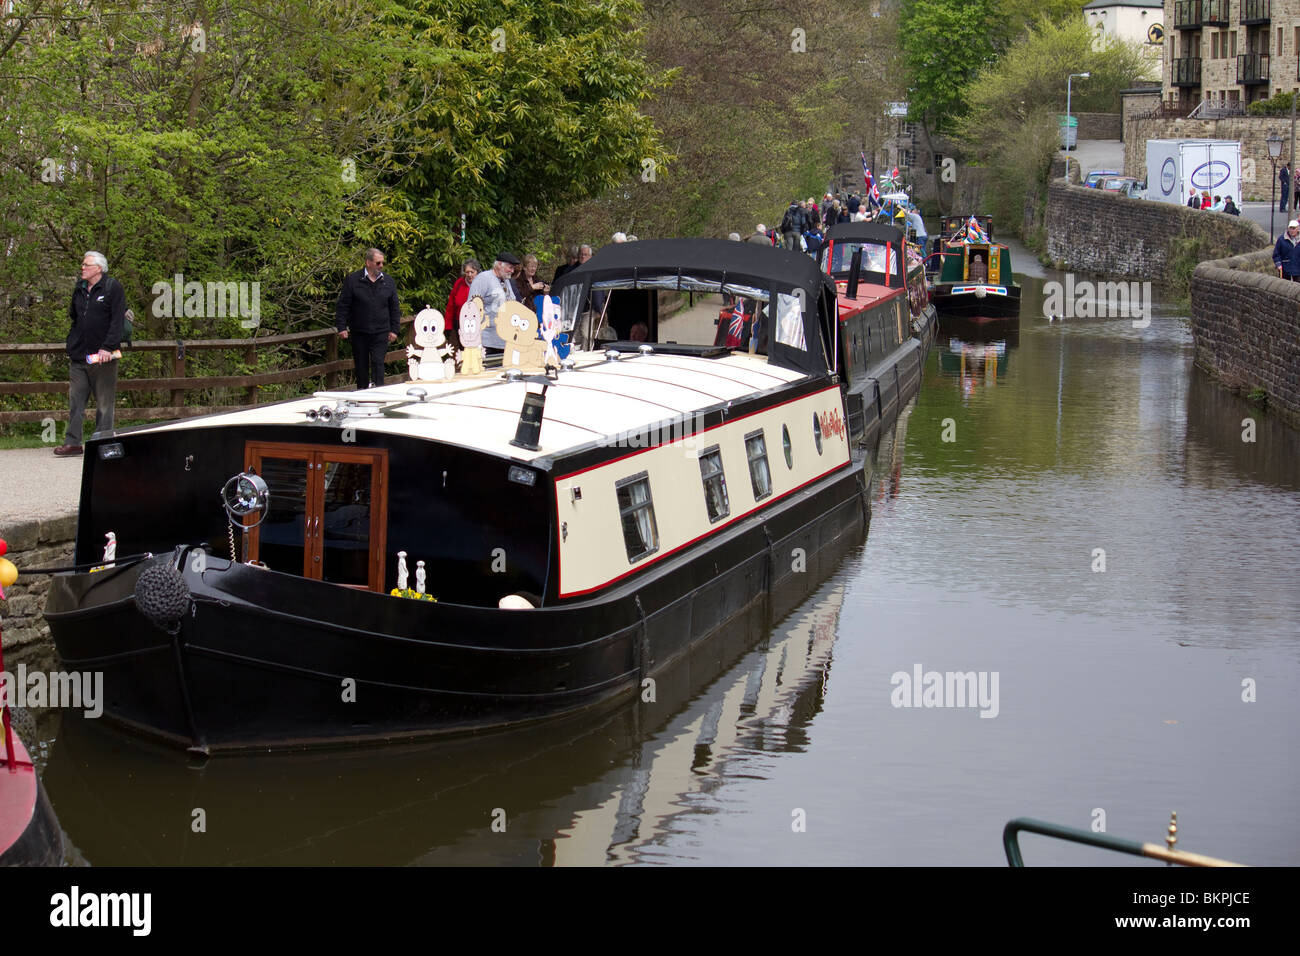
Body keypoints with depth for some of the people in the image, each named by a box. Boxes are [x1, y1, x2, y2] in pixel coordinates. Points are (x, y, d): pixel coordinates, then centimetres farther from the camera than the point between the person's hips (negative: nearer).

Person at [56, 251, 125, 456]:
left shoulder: (113, 288, -4)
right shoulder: (80, 288, 14)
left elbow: (117, 321, -11)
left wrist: (107, 347, -19)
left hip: (102, 356, -6)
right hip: (79, 355, 6)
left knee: (104, 401, 0)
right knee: (75, 399, 4)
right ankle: (72, 442, 7)